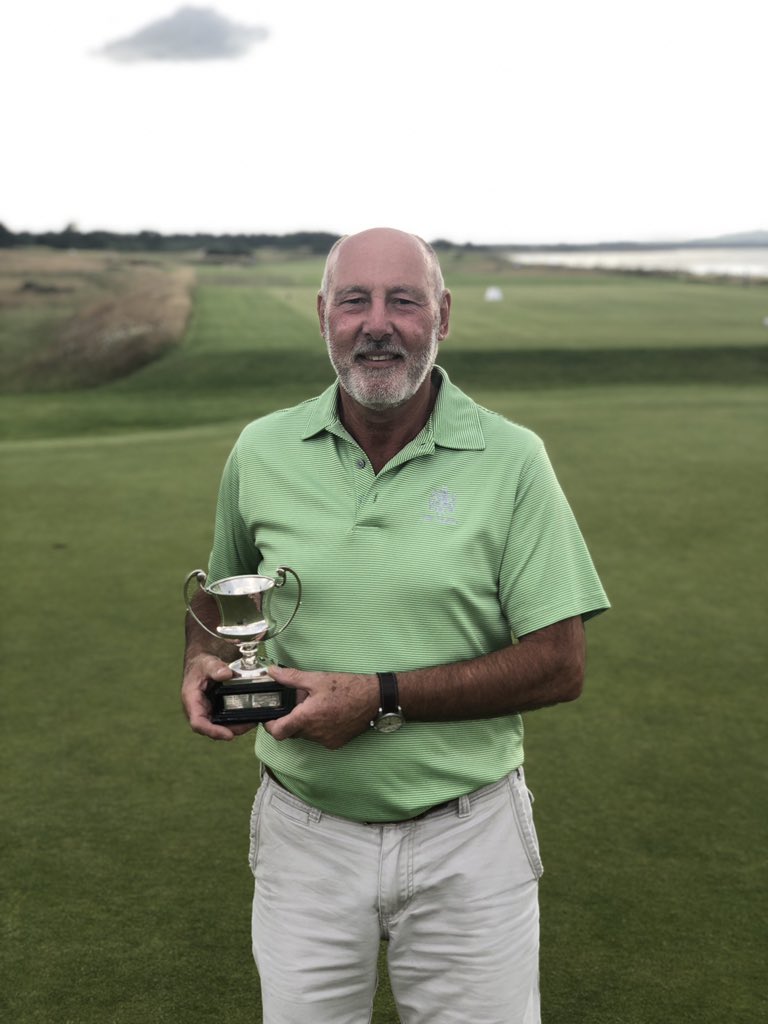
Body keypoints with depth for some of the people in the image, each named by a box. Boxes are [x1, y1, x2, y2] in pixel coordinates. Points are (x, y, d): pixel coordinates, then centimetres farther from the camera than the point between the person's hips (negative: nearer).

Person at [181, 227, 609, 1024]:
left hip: (466, 842, -1)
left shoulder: (511, 460, -10)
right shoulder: (261, 451, -1)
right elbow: (222, 587, 16)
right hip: (306, 833, 2)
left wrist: (384, 699, -19)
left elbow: (559, 666, -12)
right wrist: (202, 658, -6)